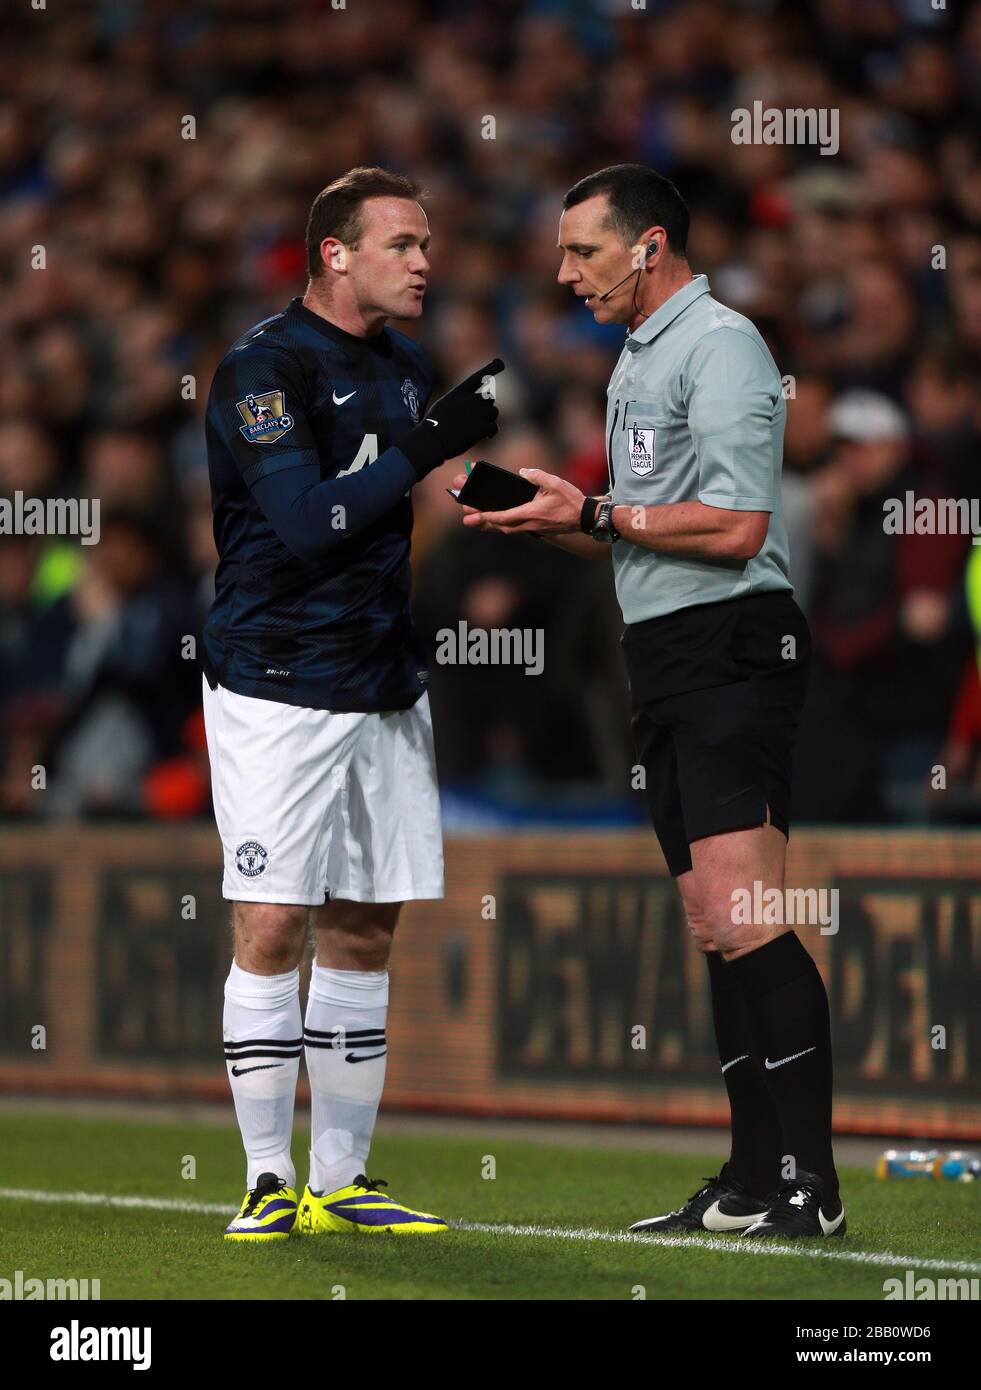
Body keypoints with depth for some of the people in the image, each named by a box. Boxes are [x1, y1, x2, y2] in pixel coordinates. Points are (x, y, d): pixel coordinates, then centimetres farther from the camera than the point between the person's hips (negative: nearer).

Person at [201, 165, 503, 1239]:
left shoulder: (406, 368, 13)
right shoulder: (264, 367, -11)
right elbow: (308, 522, -21)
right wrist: (431, 441, -20)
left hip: (383, 690, 7)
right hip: (276, 692, -7)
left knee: (363, 936, 7)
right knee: (272, 930, -7)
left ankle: (339, 1181, 13)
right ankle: (268, 1182, -1)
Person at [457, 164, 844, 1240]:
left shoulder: (718, 344, -8)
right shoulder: (637, 359, 22)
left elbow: (734, 527, -17)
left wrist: (592, 514, -12)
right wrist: (539, 518, 10)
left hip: (731, 643, -10)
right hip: (664, 657, 10)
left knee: (742, 916, -17)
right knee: (713, 930, 7)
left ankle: (810, 1183, -18)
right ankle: (753, 1185, 8)